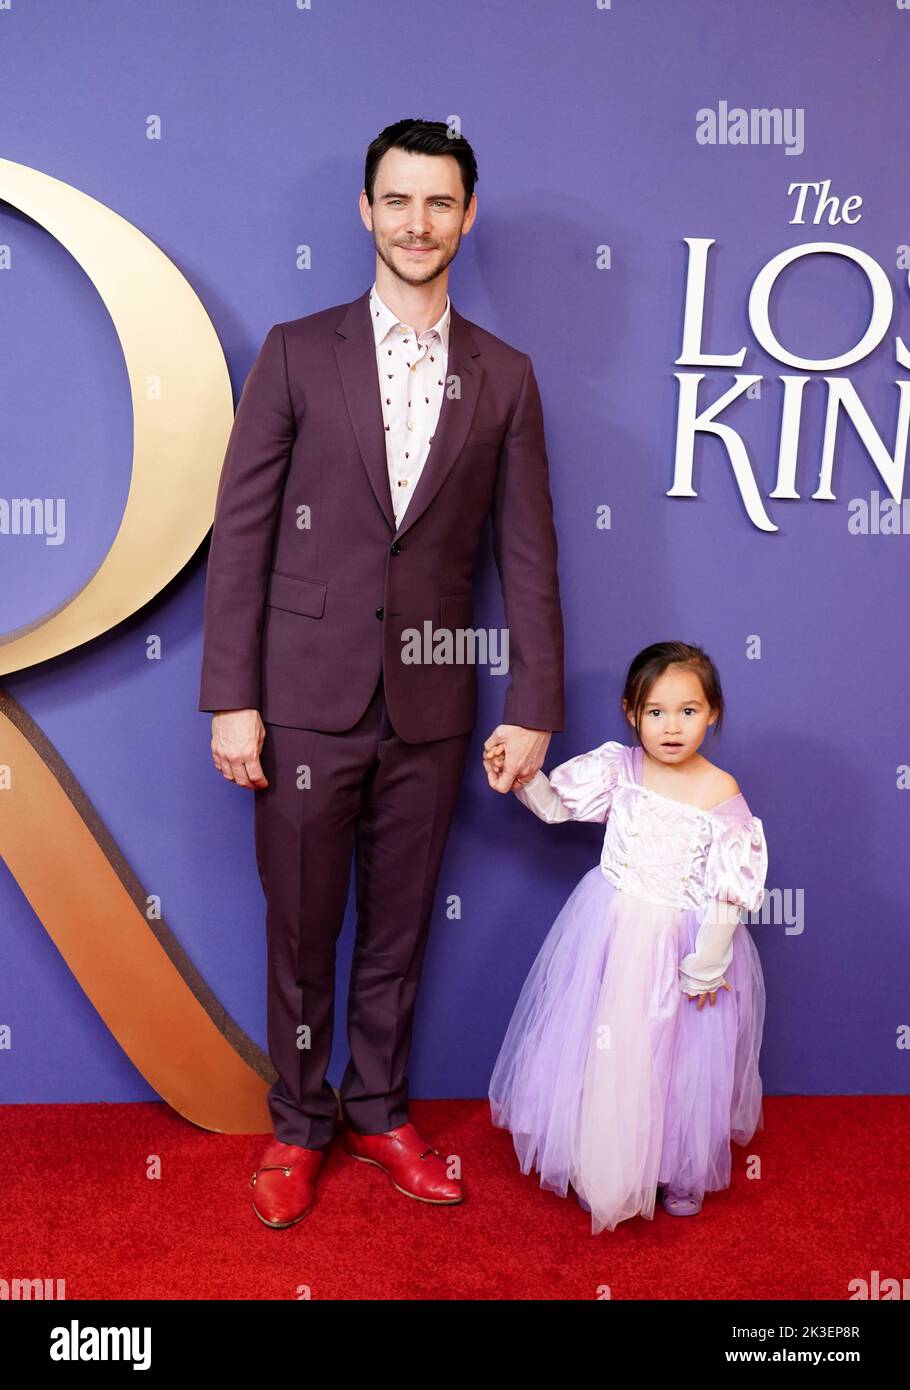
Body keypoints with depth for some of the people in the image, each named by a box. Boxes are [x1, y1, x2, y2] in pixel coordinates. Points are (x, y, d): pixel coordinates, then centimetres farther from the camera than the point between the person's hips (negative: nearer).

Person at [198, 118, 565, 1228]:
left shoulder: (504, 377, 6)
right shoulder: (297, 352, 1)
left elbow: (527, 553, 5)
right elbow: (241, 531, -3)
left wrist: (534, 709, 1)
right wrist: (231, 699, -8)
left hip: (431, 706, 2)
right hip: (308, 698, -1)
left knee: (399, 926, 14)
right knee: (301, 928, 10)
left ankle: (378, 1112, 35)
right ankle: (298, 1126, 31)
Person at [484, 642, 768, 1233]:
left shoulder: (722, 795, -15)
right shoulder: (618, 768, -8)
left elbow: (727, 890, -12)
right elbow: (555, 805, 2)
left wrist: (707, 965, -10)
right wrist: (521, 772, -15)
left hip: (684, 940, -2)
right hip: (610, 930, 2)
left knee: (676, 1057, 12)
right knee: (599, 1046, 12)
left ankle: (676, 1170, 38)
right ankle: (598, 1162, 36)